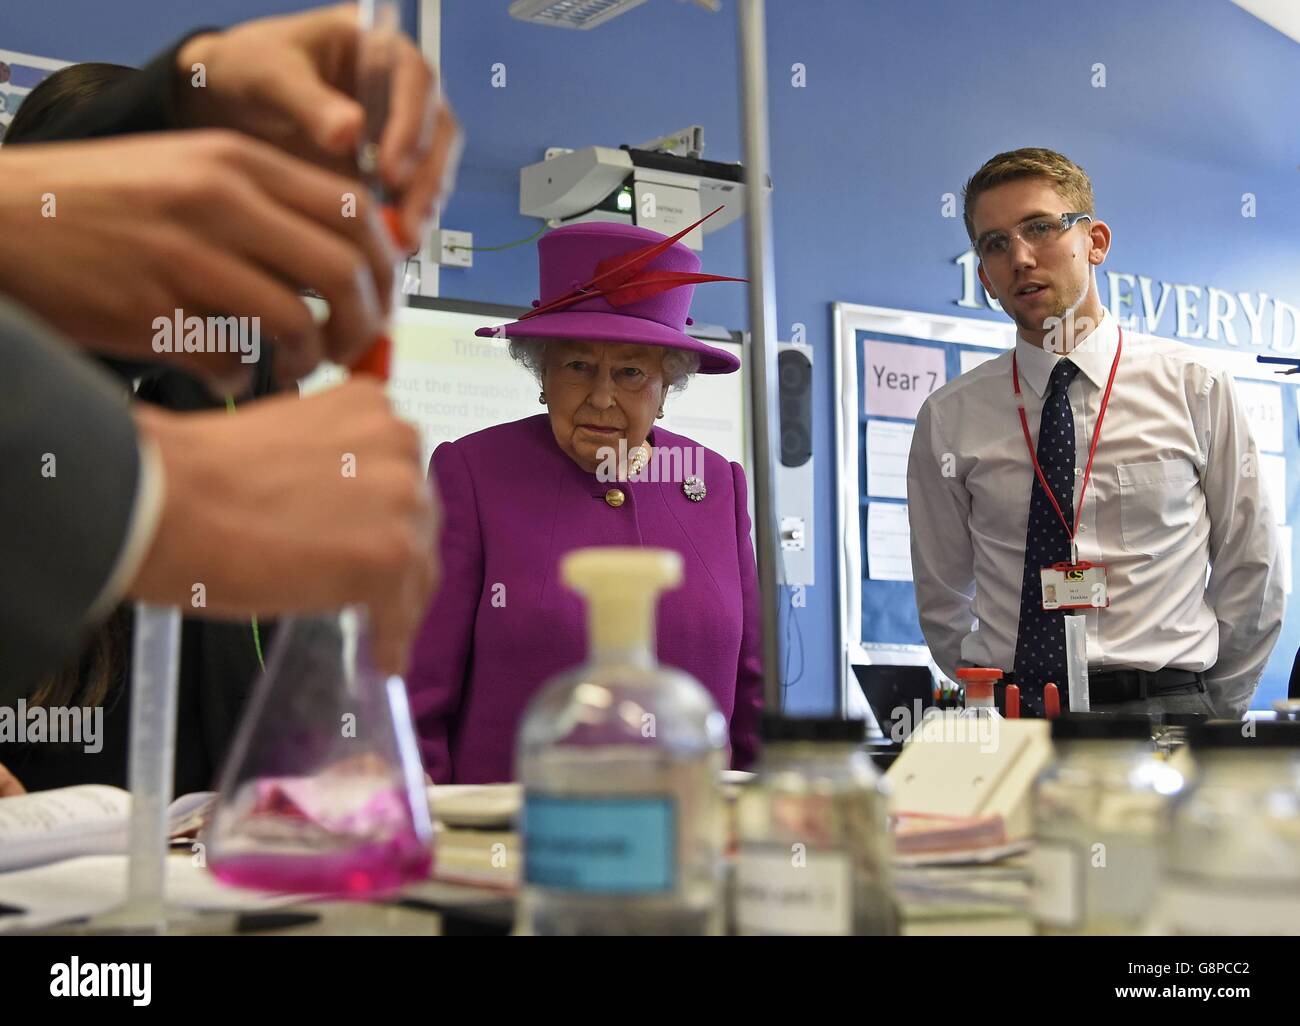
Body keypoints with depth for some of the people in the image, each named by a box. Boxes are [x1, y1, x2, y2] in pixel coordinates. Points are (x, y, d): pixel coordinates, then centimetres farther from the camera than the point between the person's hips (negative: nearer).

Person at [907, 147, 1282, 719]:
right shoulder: (948, 418, 5)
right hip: (1006, 710, 0)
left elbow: (1250, 575, 11)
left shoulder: (1195, 387, 4)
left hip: (1163, 705, 0)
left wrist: (1217, 710, 13)